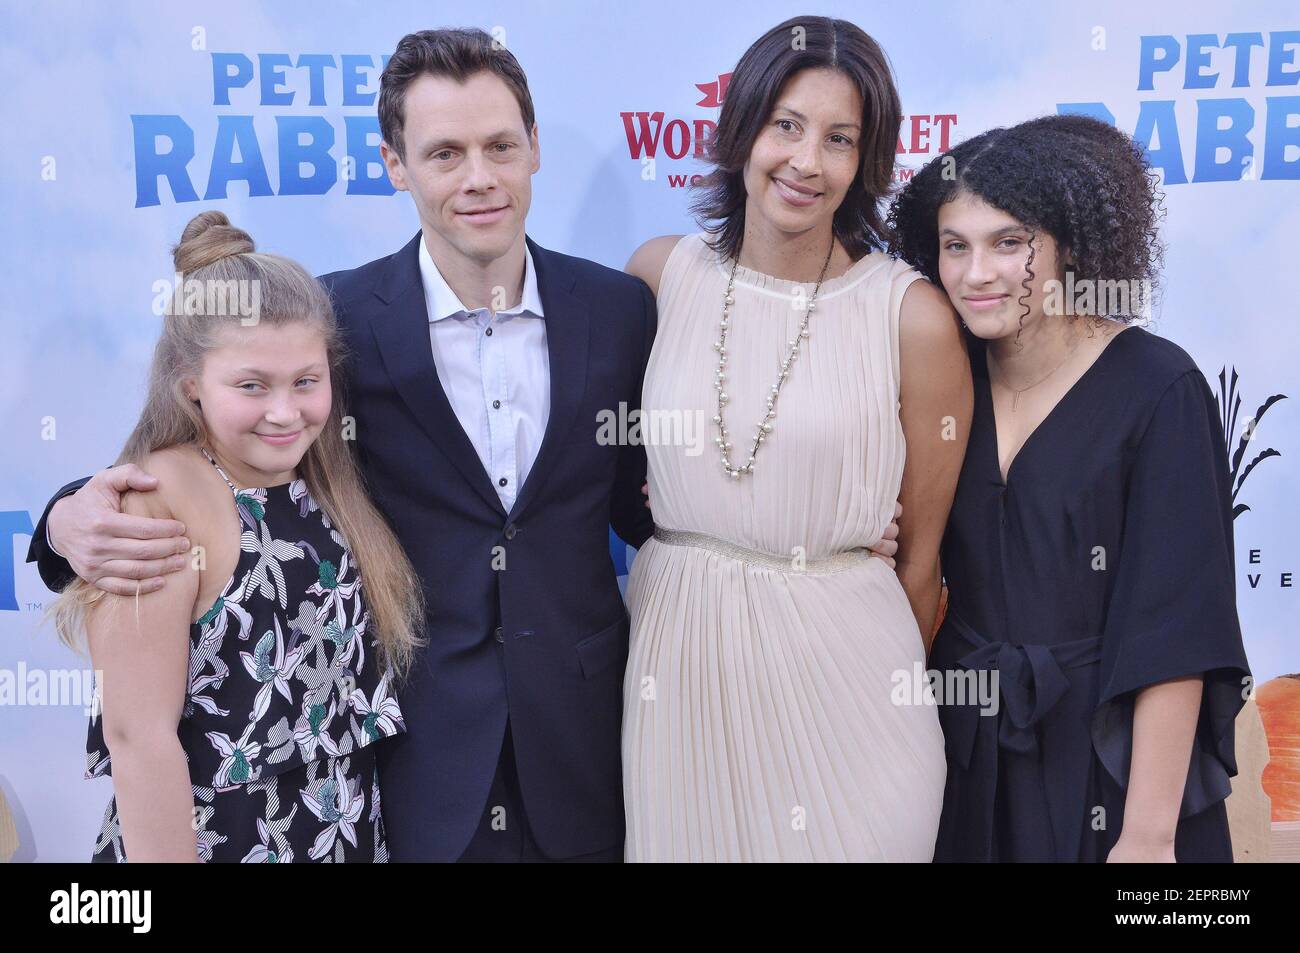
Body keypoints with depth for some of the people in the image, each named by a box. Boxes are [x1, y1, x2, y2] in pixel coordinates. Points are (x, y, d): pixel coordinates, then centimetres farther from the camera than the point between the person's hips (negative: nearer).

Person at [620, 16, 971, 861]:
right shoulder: (661, 273, -2)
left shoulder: (914, 316, -10)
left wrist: (902, 689, 7)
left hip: (841, 659, -2)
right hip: (675, 650, 3)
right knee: (681, 840, 16)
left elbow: (922, 551, -1)